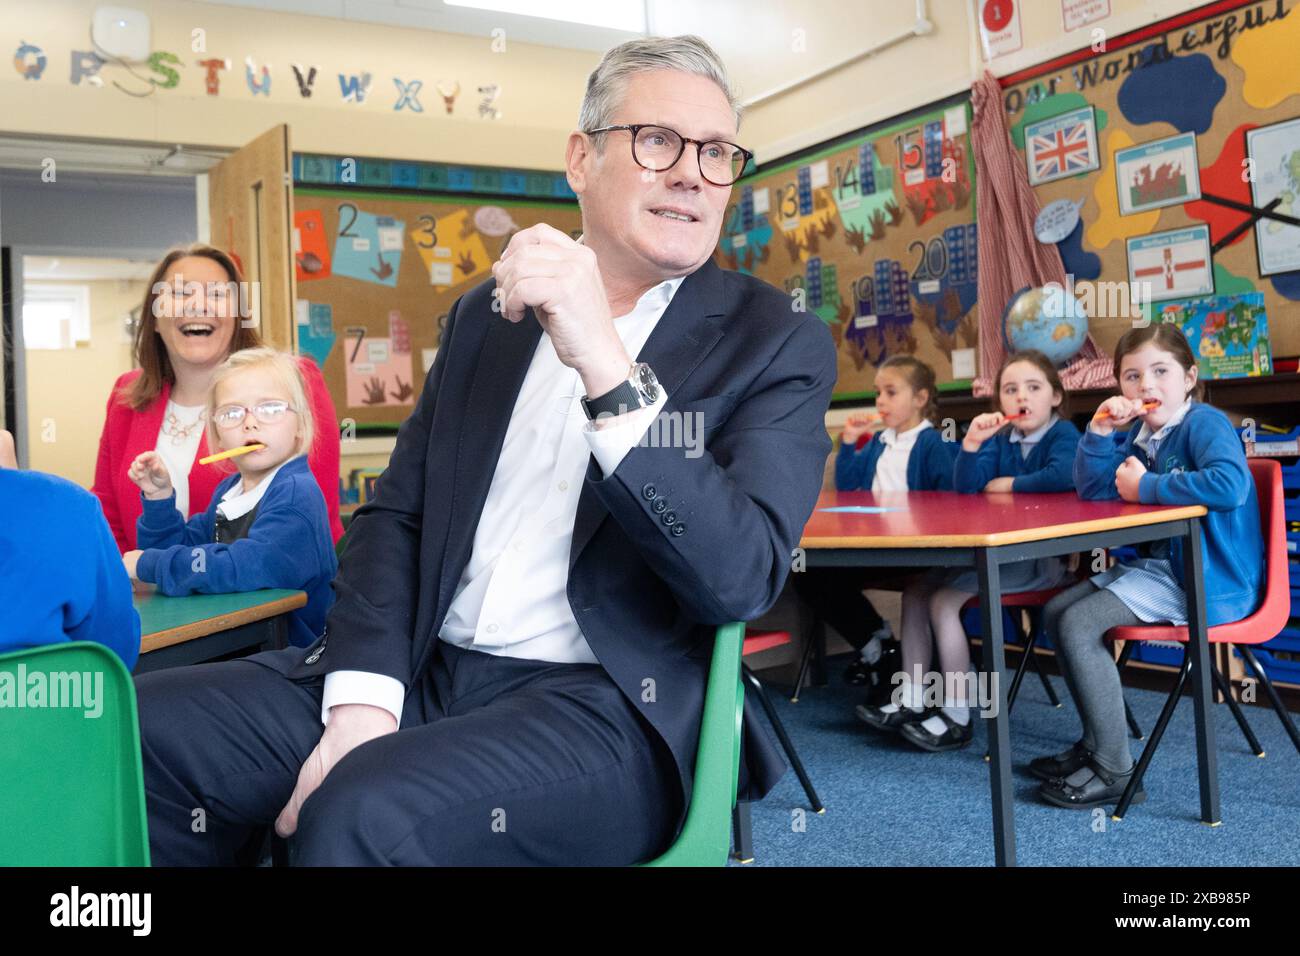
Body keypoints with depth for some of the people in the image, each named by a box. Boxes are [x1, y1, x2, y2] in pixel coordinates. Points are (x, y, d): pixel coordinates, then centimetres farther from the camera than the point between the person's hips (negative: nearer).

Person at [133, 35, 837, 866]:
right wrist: (364, 695, -9)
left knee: (365, 818, -31)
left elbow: (741, 576, -16)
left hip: (608, 707, -4)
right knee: (137, 732, -11)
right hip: (421, 671, 5)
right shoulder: (488, 313, 12)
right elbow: (397, 511, 8)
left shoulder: (782, 344, -2)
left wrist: (605, 364, -26)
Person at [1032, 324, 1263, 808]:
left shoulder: (1204, 423, -15)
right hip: (1160, 566, 10)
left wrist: (1146, 487, -23)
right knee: (1057, 612, 11)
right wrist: (1099, 431, -5)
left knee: (1078, 625, -19)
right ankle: (1096, 743, 18)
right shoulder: (1143, 433, 9)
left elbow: (1229, 485, -35)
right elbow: (1093, 489, 9)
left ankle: (1114, 771, -10)